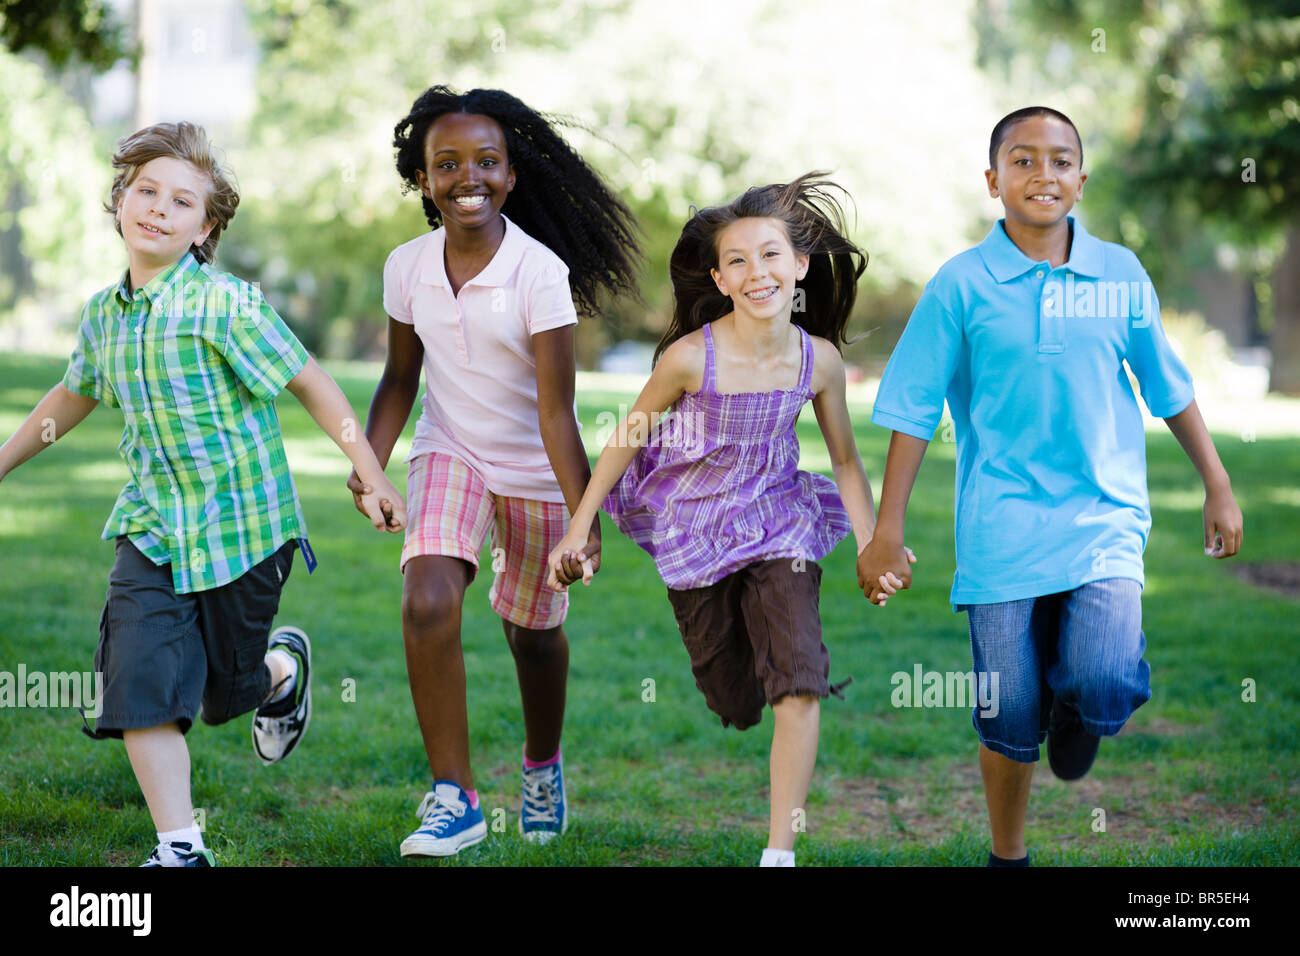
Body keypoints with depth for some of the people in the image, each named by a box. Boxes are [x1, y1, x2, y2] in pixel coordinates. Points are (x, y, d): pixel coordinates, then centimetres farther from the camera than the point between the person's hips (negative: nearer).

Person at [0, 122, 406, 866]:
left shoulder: (224, 304, -16)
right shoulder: (105, 313, 4)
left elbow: (311, 383, -11)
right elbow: (75, 394, 23)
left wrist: (373, 478, -10)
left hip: (241, 526, -4)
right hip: (151, 525, 4)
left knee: (224, 693, 10)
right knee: (140, 685, -10)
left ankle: (283, 667, 46)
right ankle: (180, 848, -1)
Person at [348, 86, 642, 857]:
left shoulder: (541, 273, -21)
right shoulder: (408, 268, -8)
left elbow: (557, 410, -23)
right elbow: (401, 379, 6)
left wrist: (584, 518, -28)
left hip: (533, 473, -2)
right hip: (450, 455, 2)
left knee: (534, 631, 13)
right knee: (428, 605, -22)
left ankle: (544, 765, 44)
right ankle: (454, 796, -12)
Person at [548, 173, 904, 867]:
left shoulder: (819, 359, -11)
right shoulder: (690, 357, -19)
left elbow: (845, 460, 3)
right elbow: (627, 439, -6)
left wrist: (872, 547, -1)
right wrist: (579, 529, -2)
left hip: (779, 527, 1)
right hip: (696, 531, -1)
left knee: (799, 682, -17)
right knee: (734, 701, 10)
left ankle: (781, 850, -11)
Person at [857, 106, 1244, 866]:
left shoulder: (1121, 274, 3)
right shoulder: (962, 285, -2)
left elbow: (1170, 389, 15)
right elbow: (913, 412, 1)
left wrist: (1219, 488, 17)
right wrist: (887, 533, 0)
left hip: (1105, 518, 1)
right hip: (1004, 530, -1)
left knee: (1105, 683, -20)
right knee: (1011, 719, 3)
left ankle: (1078, 711, 17)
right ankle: (1008, 855, 28)